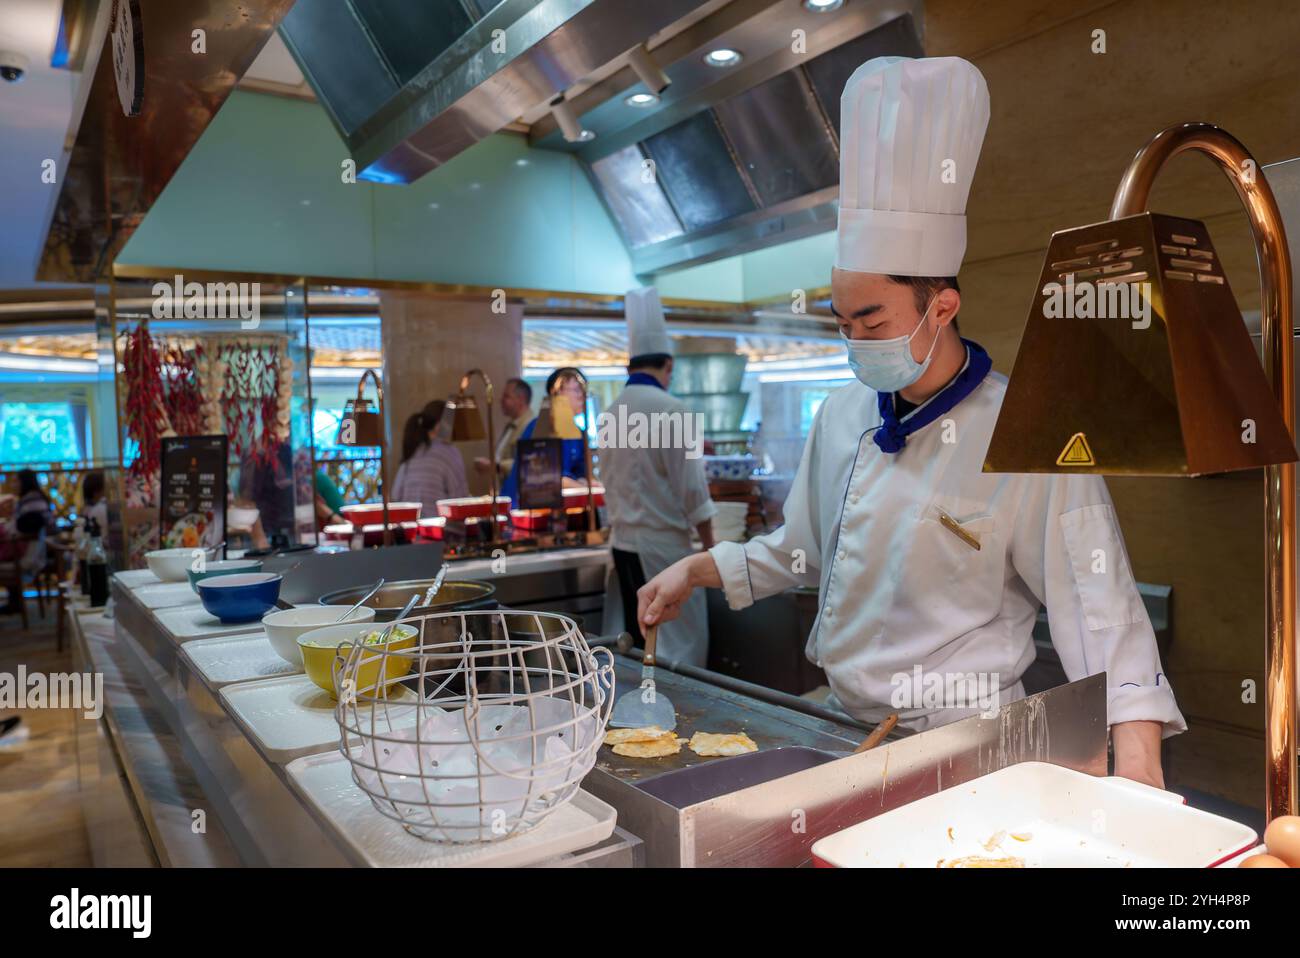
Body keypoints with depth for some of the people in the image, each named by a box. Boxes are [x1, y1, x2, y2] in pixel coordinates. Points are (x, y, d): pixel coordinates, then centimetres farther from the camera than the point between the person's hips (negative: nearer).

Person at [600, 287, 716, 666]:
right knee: (683, 644, 2)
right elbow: (691, 487, -14)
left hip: (623, 542, 7)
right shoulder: (670, 409, -14)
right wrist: (710, 544, -4)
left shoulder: (611, 413, 7)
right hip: (663, 544, -7)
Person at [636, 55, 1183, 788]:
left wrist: (1139, 769, -25)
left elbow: (1101, 612, -14)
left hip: (961, 750, -5)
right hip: (844, 730, 5)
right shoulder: (845, 414, 0)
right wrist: (697, 571, 3)